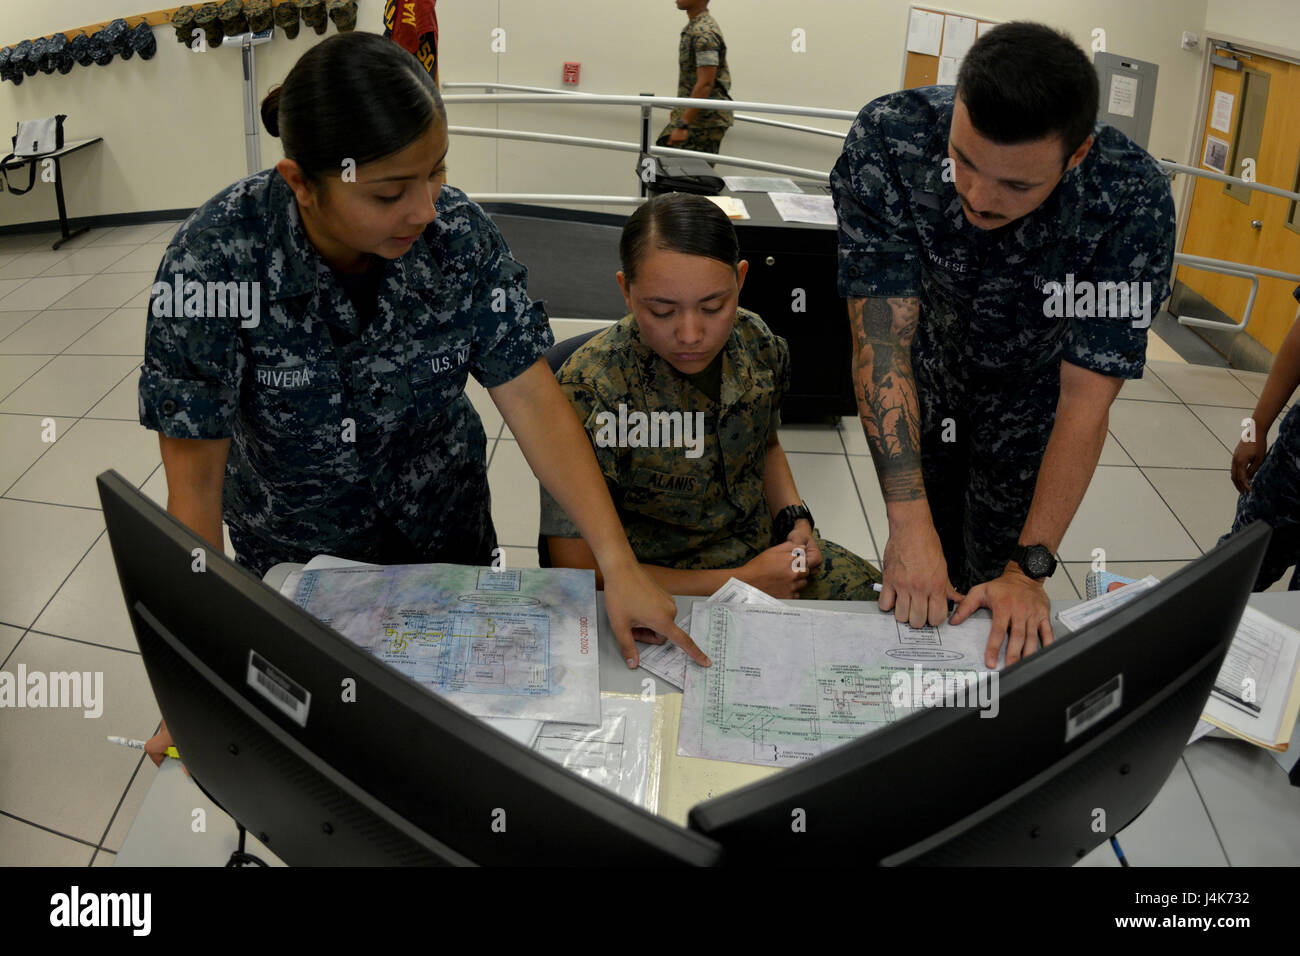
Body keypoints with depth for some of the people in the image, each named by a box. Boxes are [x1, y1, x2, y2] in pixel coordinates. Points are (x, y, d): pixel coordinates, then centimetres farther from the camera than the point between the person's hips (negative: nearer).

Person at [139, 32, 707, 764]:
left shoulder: (460, 233, -23)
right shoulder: (213, 262, -30)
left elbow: (535, 403, -22)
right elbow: (195, 477, -24)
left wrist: (619, 565, -29)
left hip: (444, 525, 2)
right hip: (295, 549, -1)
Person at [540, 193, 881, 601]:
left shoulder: (759, 345, -5)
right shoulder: (587, 393, -24)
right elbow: (579, 569, -21)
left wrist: (796, 519, -1)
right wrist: (741, 582, -19)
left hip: (767, 550, 7)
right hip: (665, 588, -7)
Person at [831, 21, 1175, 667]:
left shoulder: (1133, 201, -34)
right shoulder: (887, 141, -34)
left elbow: (1086, 396, -30)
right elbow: (882, 335, -35)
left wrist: (1028, 569, -32)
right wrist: (909, 520, -39)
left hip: (1028, 391, 0)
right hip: (924, 375, 1)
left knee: (993, 566, 10)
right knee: (921, 577, 12)